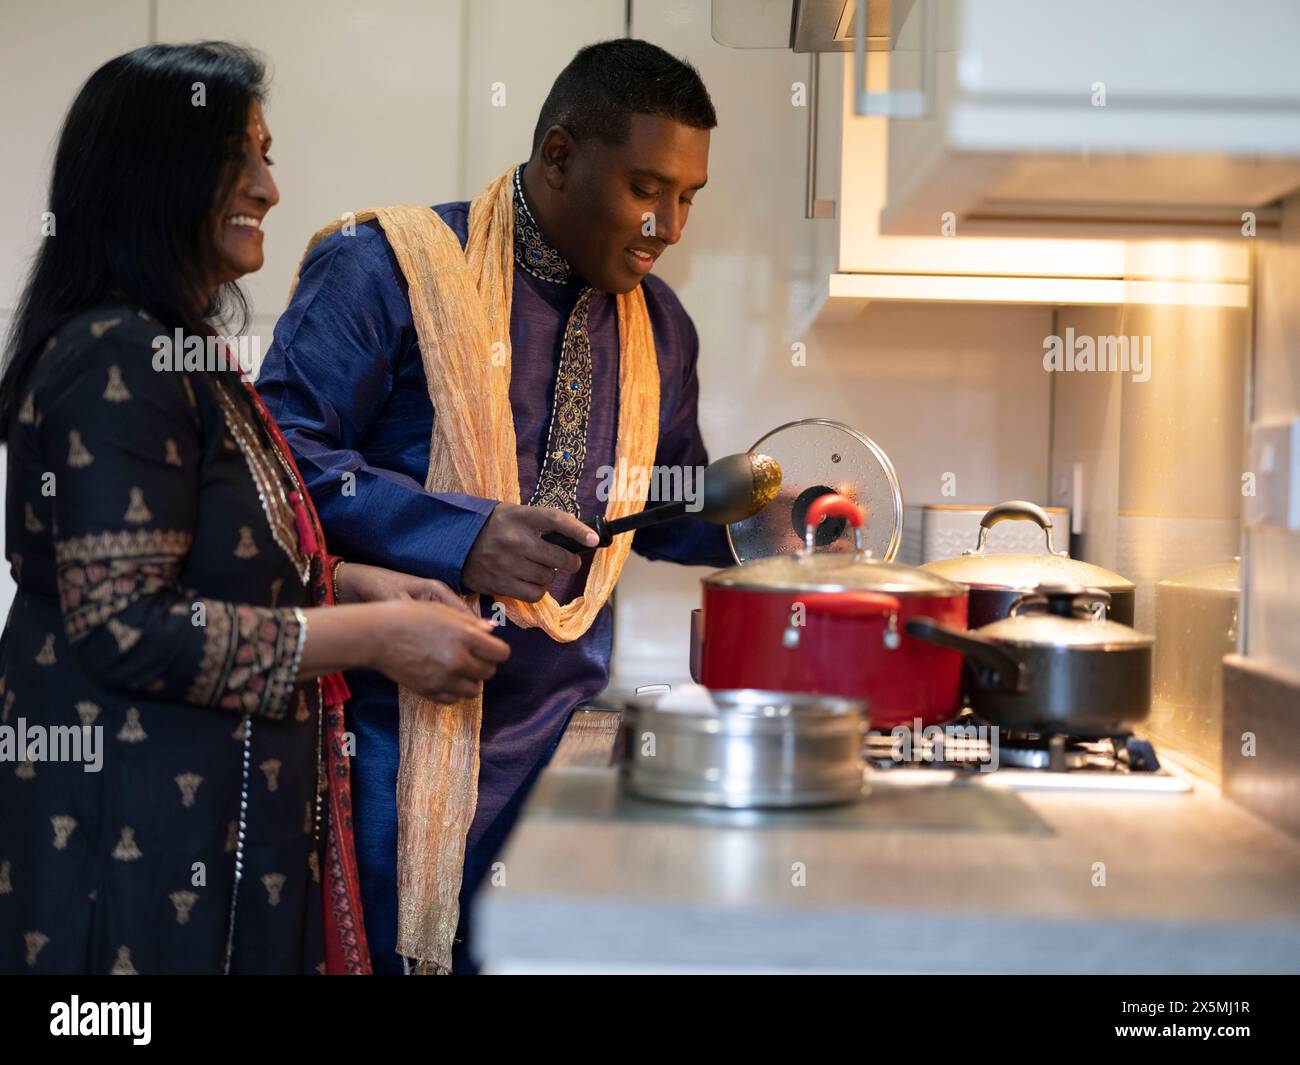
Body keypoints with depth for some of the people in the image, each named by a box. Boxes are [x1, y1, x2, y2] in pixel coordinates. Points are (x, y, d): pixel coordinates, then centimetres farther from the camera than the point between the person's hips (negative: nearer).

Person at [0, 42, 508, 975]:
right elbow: (123, 625, -24)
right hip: (144, 830, -10)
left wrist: (356, 582, 6)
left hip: (214, 810, 10)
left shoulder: (172, 348, 13)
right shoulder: (120, 361, -19)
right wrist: (372, 636, -20)